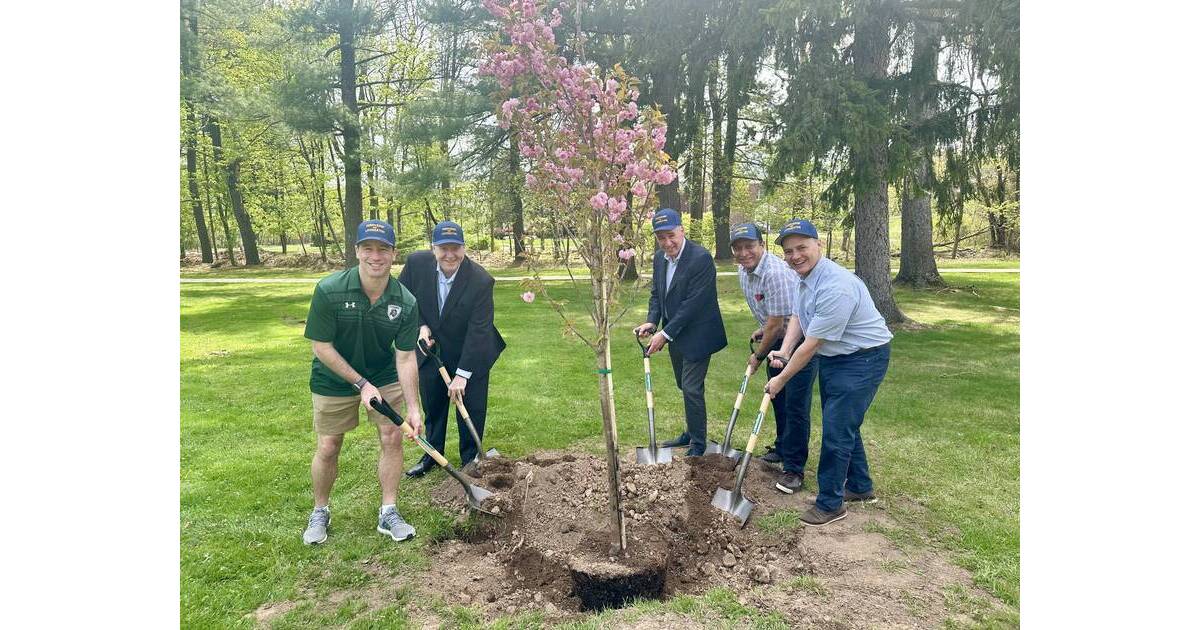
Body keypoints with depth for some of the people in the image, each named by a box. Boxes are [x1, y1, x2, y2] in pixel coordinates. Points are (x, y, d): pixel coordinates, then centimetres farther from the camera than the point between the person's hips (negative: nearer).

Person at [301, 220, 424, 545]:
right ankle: (319, 512, 29)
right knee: (328, 447, 5)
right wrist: (361, 384, -20)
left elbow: (405, 358, -15)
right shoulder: (329, 290, -26)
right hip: (334, 380, -2)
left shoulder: (406, 302, -20)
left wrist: (413, 407, -20)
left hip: (385, 376, 2)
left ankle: (388, 513, 14)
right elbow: (321, 347, -19)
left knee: (393, 437, -3)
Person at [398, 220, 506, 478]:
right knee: (432, 405, 17)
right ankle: (432, 455, 36)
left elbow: (478, 330, -24)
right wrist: (420, 325, -15)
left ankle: (470, 458, 26)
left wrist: (462, 374, -24)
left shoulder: (481, 281, -26)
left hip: (471, 353, -3)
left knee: (472, 407, 6)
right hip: (431, 349, 3)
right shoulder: (416, 263, -17)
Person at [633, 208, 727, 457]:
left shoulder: (701, 258, -23)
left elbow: (693, 303, -25)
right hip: (675, 335, 8)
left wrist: (665, 334, -24)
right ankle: (692, 433, 37)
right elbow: (656, 293, 10)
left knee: (691, 388, -5)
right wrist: (651, 322, -8)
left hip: (697, 335, -8)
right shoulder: (660, 257, 2)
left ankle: (698, 444, 12)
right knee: (685, 387, 19)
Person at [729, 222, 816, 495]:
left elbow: (776, 324, -25)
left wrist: (759, 356, -13)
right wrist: (762, 329, 12)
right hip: (778, 339, 10)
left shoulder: (776, 273, -30)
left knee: (796, 405, -8)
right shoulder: (743, 271, 1)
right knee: (778, 398, 19)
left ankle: (794, 469, 0)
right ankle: (782, 448, 37)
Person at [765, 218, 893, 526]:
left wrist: (781, 379, -16)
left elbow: (811, 345, -26)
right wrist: (784, 351, -11)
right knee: (843, 424, 20)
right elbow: (797, 317, 9)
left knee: (836, 429, -6)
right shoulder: (805, 276, 1)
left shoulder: (835, 286, -31)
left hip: (862, 359, -10)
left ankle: (829, 504, 10)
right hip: (833, 358, 10)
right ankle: (860, 486, 40)